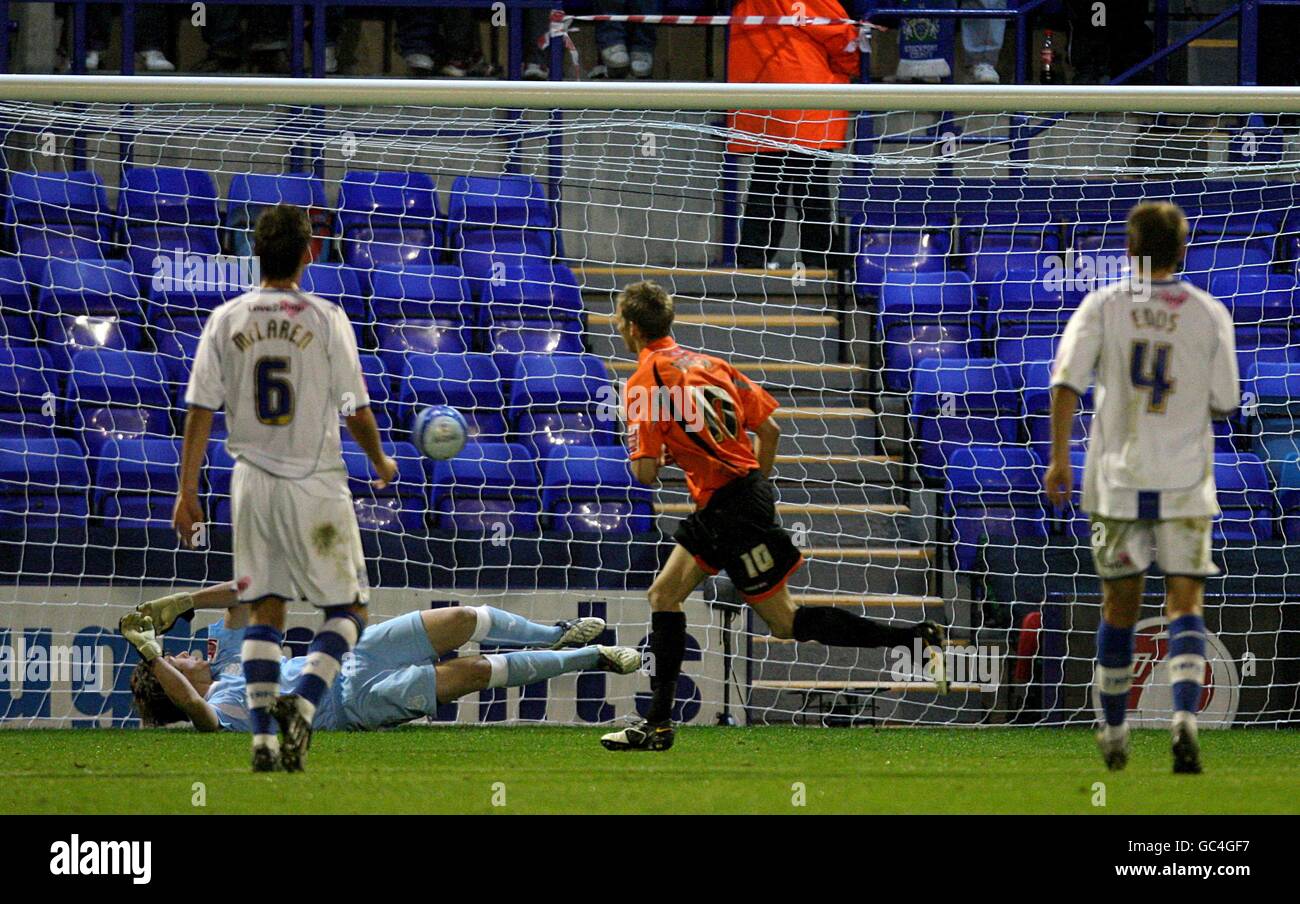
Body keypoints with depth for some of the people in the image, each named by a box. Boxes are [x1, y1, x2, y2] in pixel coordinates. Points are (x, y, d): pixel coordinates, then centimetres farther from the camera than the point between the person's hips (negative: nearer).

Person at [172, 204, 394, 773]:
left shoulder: (227, 320, 1)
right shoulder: (325, 320, -8)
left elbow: (200, 410, -1)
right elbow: (356, 410, -4)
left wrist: (187, 491, 3)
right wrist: (380, 463, 15)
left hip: (252, 480, 3)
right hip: (315, 485, -3)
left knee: (264, 612, 12)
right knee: (348, 609, 7)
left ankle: (263, 737, 3)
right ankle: (303, 704, -16)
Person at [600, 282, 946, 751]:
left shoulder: (646, 380, -12)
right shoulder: (705, 362, 12)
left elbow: (645, 472, -16)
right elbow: (769, 429, 13)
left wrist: (651, 456, 7)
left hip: (730, 509, -9)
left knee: (786, 621, -4)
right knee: (664, 593, 13)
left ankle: (918, 637, -6)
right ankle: (658, 722, 11)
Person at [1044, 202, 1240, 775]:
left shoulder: (1103, 306, -1)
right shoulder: (1209, 314, -1)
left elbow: (1066, 382, -10)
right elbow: (1224, 404, 3)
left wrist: (1058, 458, -6)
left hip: (1117, 476, 1)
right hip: (1186, 481, -1)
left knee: (1119, 608, 12)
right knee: (1185, 605, -2)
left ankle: (1114, 733, 22)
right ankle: (1185, 717, -24)